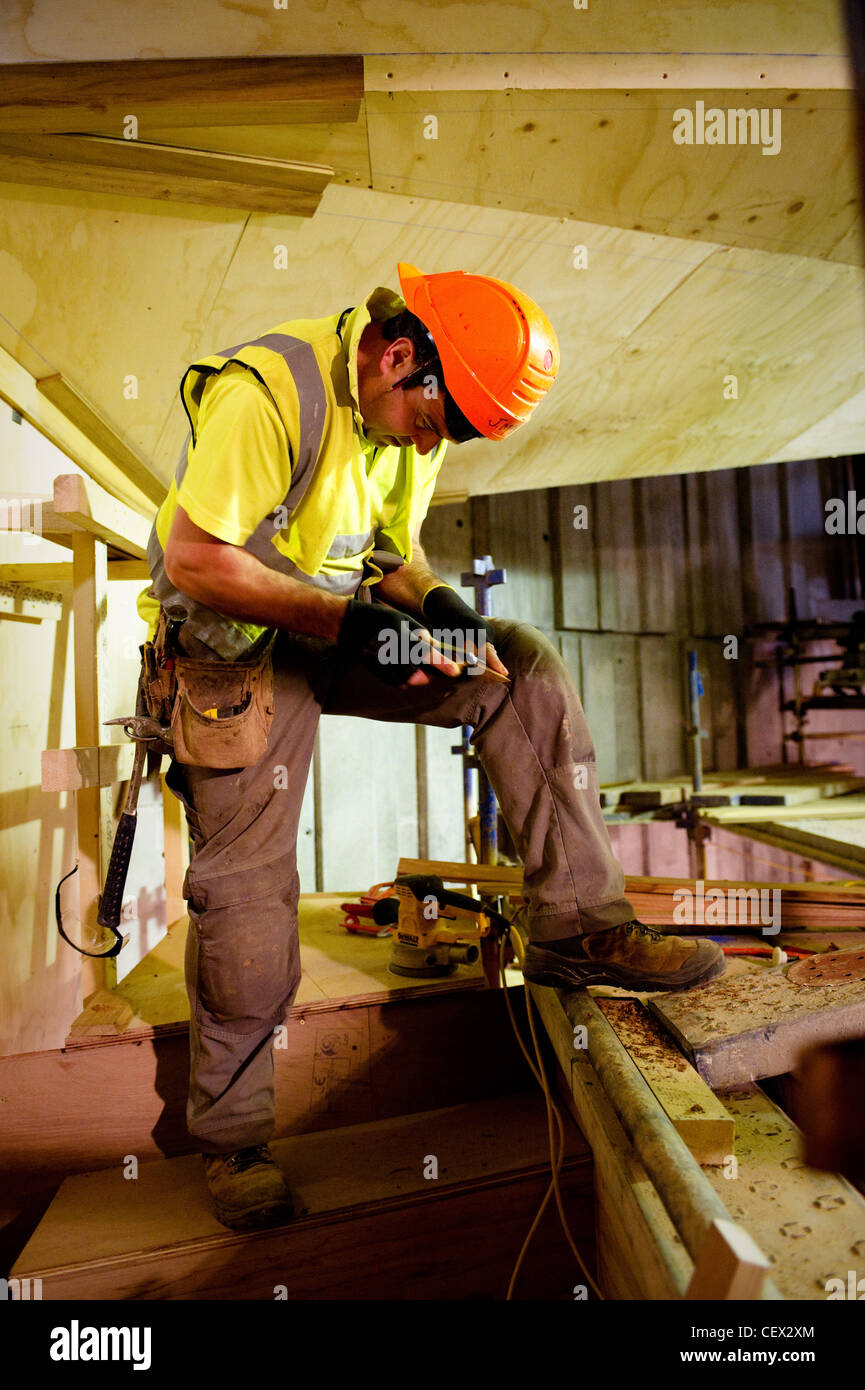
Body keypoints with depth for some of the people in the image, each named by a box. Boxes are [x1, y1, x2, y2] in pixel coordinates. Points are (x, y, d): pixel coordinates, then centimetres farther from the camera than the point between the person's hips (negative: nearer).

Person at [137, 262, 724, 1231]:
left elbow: (392, 549, 10)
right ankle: (230, 1137, 14)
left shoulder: (413, 416, 4)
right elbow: (190, 558, -23)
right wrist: (344, 621, -27)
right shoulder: (269, 391, -21)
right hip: (236, 644, -6)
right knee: (247, 889, -7)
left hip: (342, 628, 6)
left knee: (527, 669, -10)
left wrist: (434, 604, -12)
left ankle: (578, 928, -8)